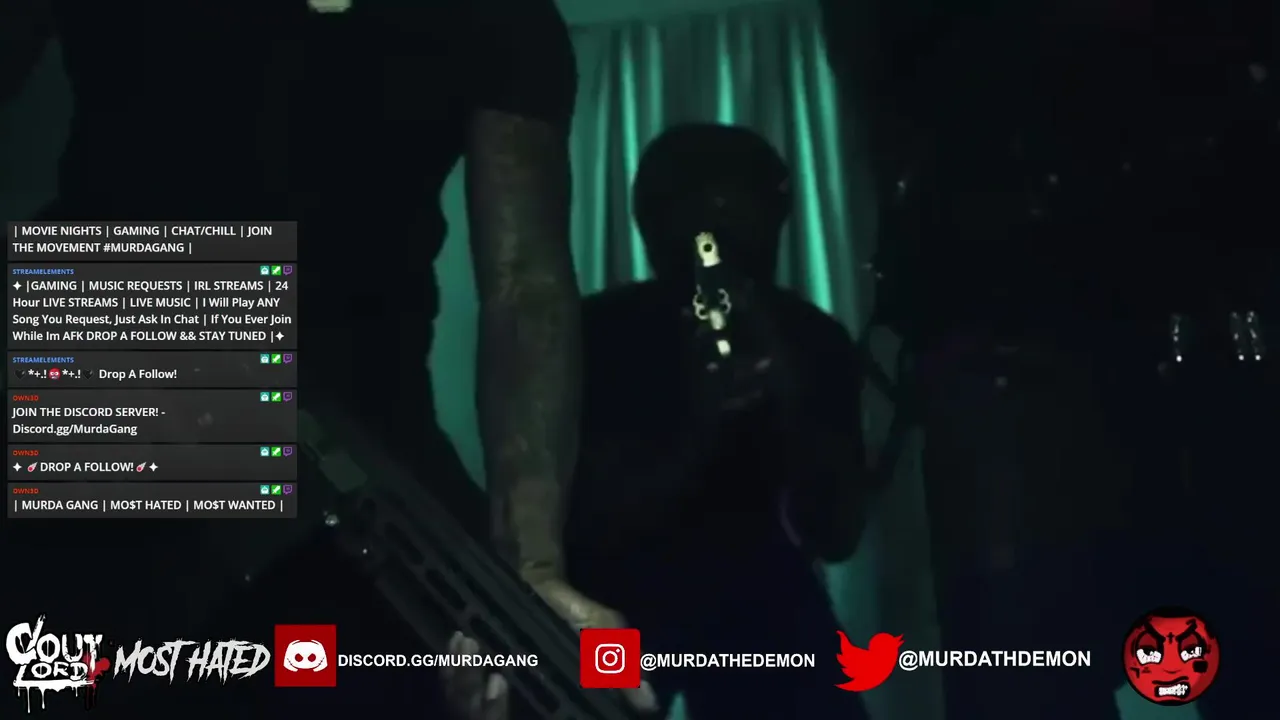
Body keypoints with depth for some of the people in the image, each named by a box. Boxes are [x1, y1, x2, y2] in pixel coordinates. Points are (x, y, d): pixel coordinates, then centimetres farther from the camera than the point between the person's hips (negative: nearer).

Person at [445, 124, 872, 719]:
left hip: (754, 595, 2)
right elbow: (584, 526, -20)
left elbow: (835, 537, -15)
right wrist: (696, 434, -38)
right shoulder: (597, 333, -16)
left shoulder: (814, 341, -10)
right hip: (615, 599, -2)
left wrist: (788, 394, -32)